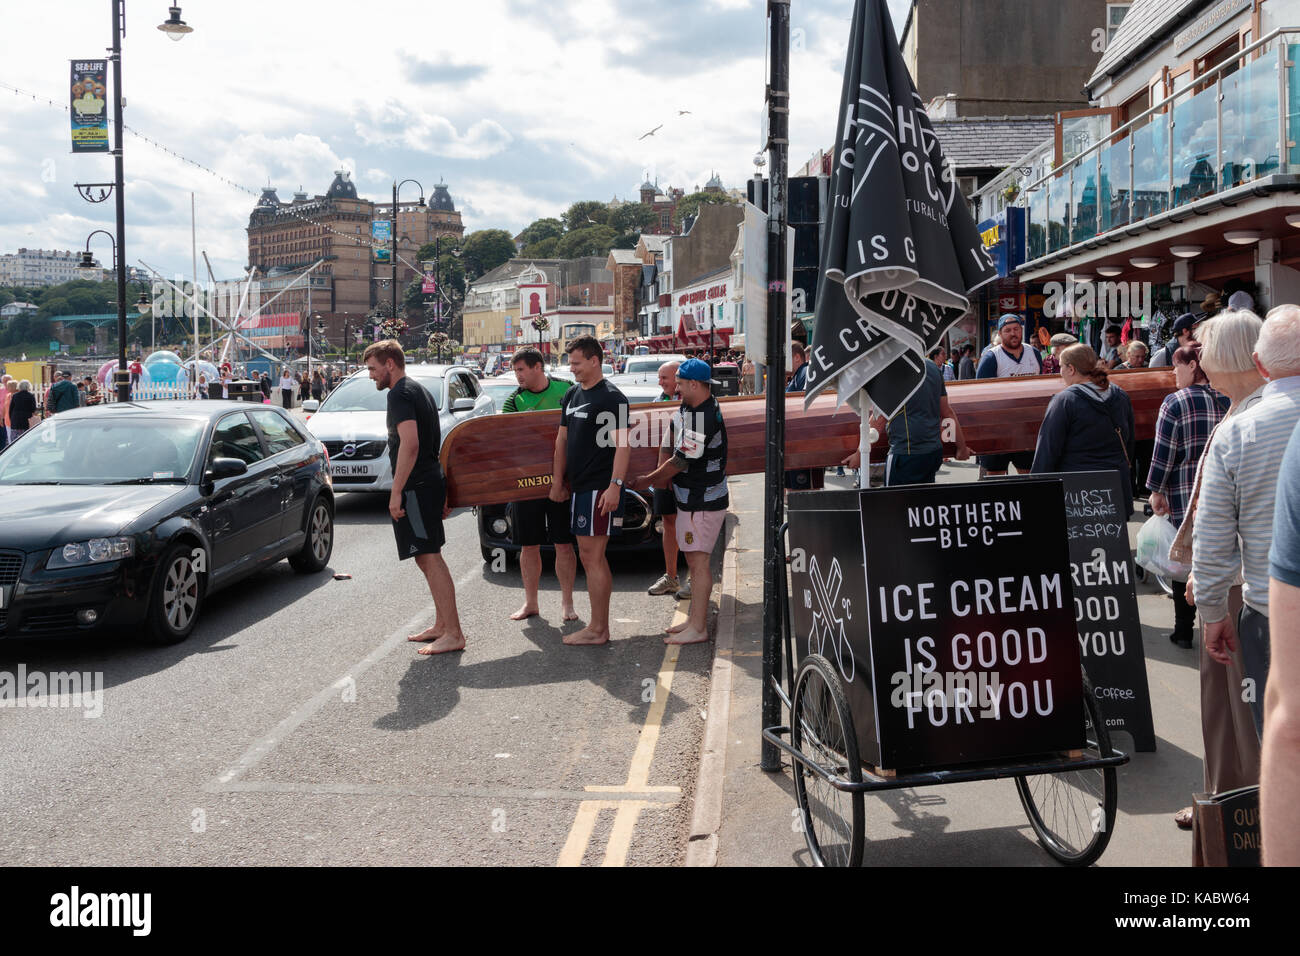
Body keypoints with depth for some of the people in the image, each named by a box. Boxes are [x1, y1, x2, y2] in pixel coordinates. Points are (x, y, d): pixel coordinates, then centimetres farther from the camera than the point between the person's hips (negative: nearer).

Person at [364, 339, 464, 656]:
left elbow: (410, 443, -24)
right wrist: (443, 493, 26)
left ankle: (453, 634, -8)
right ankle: (442, 625, 24)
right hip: (430, 483, 11)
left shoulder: (400, 394, -12)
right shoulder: (419, 390, 20)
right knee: (428, 558, 16)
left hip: (416, 487, -11)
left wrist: (396, 492, -23)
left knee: (430, 559, -9)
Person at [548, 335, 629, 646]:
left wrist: (615, 485, -23)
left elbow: (622, 444, -16)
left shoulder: (611, 397, -10)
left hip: (600, 489, -9)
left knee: (591, 556, -7)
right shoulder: (572, 395, 16)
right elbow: (562, 440, 21)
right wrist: (558, 481, 18)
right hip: (578, 487, 9)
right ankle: (601, 626, 19)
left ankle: (597, 630, -1)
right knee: (593, 558, 12)